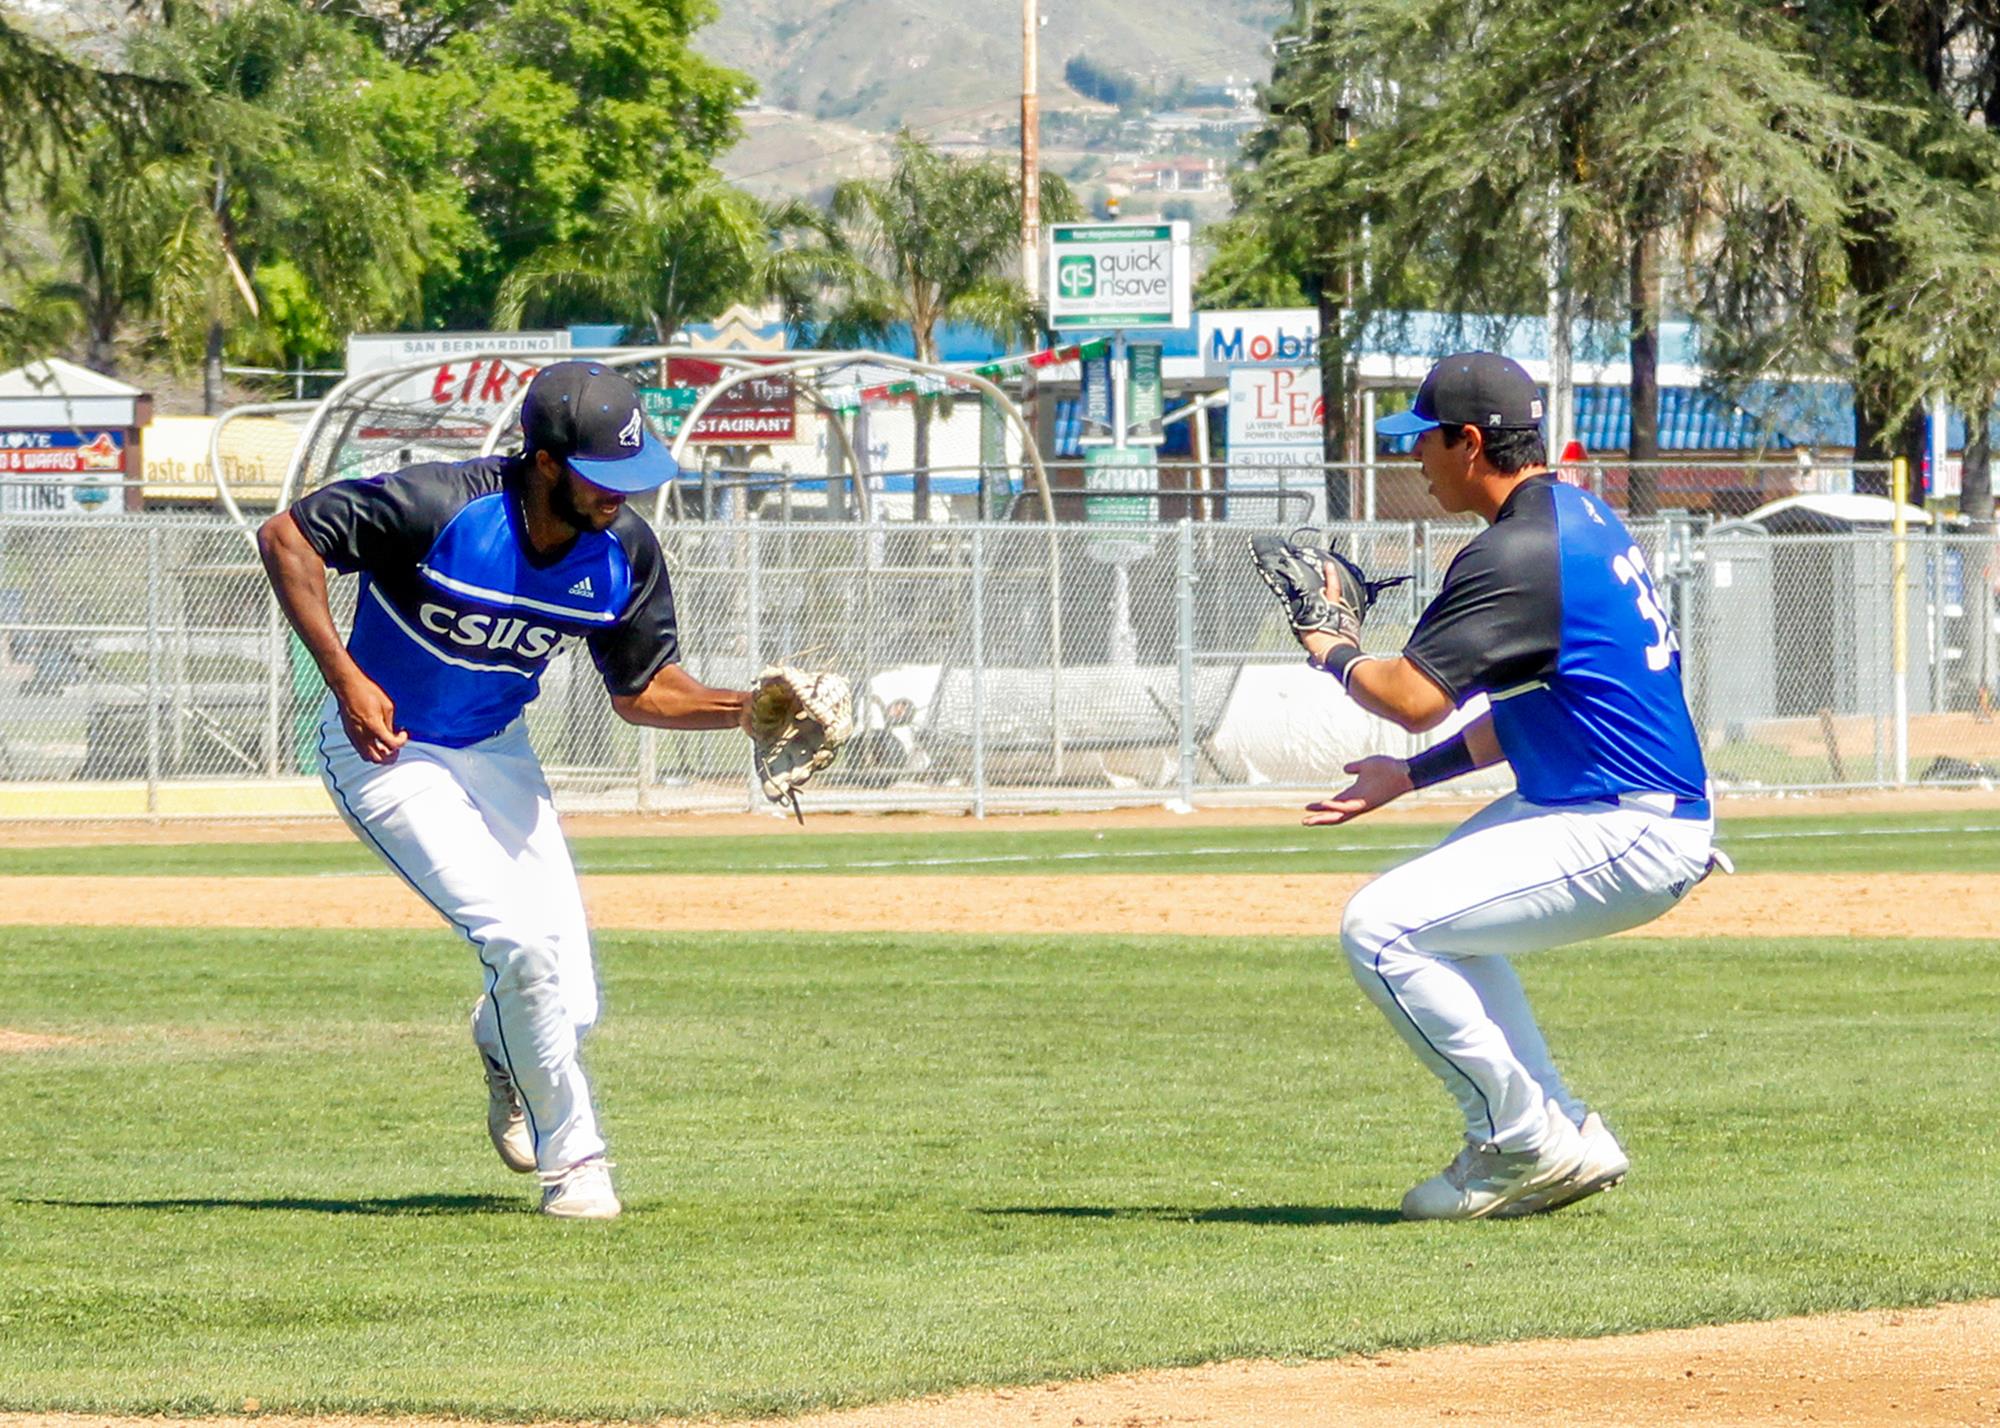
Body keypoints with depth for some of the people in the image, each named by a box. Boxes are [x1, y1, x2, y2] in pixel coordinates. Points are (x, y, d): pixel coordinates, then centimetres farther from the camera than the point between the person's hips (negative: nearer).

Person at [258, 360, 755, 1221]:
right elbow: (286, 536, -22)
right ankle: (573, 1159, -3)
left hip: (495, 753, 5)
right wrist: (343, 676, -29)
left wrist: (741, 710, -18)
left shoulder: (624, 553, -12)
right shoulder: (441, 508, -29)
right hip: (386, 750, -5)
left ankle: (503, 1053, 38)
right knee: (519, 940, -23)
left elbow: (641, 690, 0)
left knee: (569, 1007, -1)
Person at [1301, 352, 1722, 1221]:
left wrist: (1334, 651, -3)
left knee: (1381, 930, -14)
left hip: (1625, 839, -11)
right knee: (1433, 914, 26)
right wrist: (1414, 776, 19)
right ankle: (1564, 1138, 21)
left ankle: (1529, 1143, -5)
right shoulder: (1579, 517, 15)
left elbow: (1414, 698, -23)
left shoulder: (1518, 554, -18)